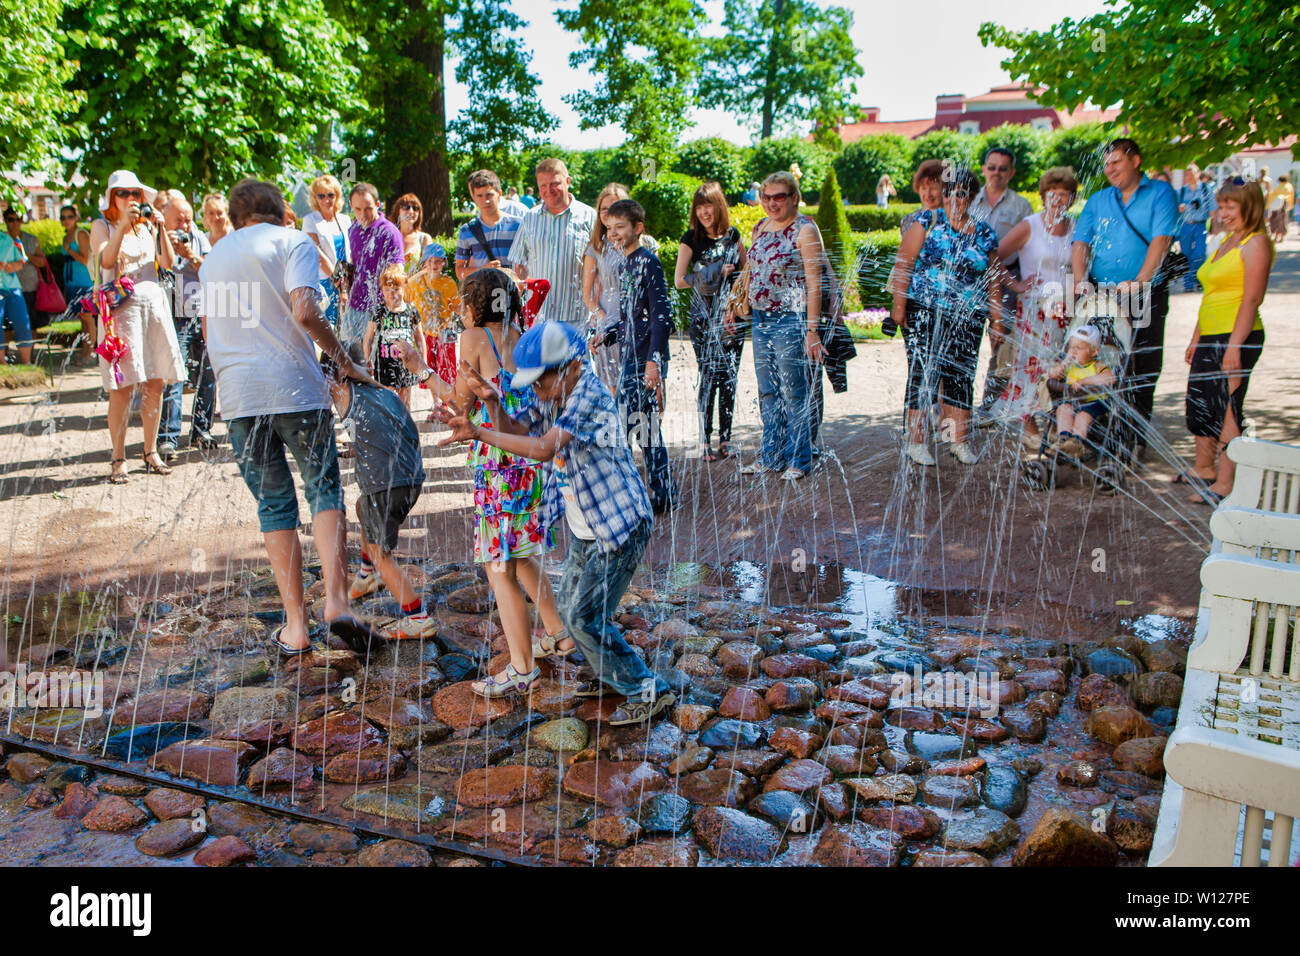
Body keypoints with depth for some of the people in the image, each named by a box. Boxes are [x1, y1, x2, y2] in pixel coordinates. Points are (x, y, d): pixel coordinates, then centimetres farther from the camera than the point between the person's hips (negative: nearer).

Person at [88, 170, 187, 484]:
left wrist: (160, 229, -8)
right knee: (122, 387, -8)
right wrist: (123, 226, -21)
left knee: (155, 384, 5)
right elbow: (105, 261, -14)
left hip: (153, 304, 4)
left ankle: (151, 452, 16)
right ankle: (118, 459, -3)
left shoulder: (147, 225, 16)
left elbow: (168, 263, 3)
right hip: (122, 308, -4)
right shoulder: (102, 226, 5)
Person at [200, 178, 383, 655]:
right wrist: (346, 364, -4)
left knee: (273, 505, 9)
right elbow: (305, 313, -13)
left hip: (237, 395, 4)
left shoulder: (213, 258, 20)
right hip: (296, 387, -4)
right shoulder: (292, 241, 3)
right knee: (324, 489, 6)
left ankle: (294, 624, 8)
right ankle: (336, 601, -10)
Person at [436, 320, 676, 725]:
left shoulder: (589, 396, -22)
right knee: (569, 607, 18)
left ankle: (648, 691, 7)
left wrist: (479, 433, -36)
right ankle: (610, 675, 39)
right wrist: (491, 401, -15)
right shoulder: (553, 399, 5)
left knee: (586, 617, -7)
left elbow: (543, 448, -32)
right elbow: (515, 430, 4)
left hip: (620, 525, -10)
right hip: (585, 531, 10)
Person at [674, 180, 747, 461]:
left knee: (729, 377, 4)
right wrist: (716, 275, -11)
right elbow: (679, 280, -5)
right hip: (704, 318, -3)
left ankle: (725, 438, 13)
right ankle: (706, 440, 3)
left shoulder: (733, 235, 9)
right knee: (708, 377, -5)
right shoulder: (692, 238, 0)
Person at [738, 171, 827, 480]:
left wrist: (812, 330, -17)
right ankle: (770, 455, 23)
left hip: (791, 320, -7)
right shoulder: (760, 228, 13)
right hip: (760, 319, 7)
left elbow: (814, 284, -12)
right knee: (767, 392, 11)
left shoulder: (804, 230, -7)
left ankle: (798, 460, 11)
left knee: (794, 392, -1)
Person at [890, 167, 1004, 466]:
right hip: (925, 312, -3)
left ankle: (960, 440, 16)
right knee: (923, 372, -3)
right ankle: (915, 440, 6)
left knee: (962, 374, 5)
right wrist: (899, 305, -12)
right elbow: (904, 263, -4)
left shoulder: (984, 232, 11)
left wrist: (997, 318, 11)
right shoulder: (928, 221, 1)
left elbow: (994, 278, 16)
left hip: (968, 317, 3)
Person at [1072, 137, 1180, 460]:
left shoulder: (1160, 193, 4)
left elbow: (1161, 239, -9)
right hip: (1100, 296, 3)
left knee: (1143, 369, -1)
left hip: (1145, 296, -3)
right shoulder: (1098, 200, 17)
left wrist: (1138, 282, -22)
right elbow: (1080, 242, 8)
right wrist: (1080, 280, -10)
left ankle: (1137, 439, 9)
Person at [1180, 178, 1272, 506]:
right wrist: (1196, 338, 20)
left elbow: (1252, 298, -17)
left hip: (1237, 336, -9)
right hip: (1210, 337, 9)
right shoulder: (1225, 243, 19)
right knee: (1200, 403, 15)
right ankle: (1204, 468, 29)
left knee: (1227, 408, -8)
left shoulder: (1255, 243, -9)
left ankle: (1225, 483, -4)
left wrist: (1234, 345, -23)